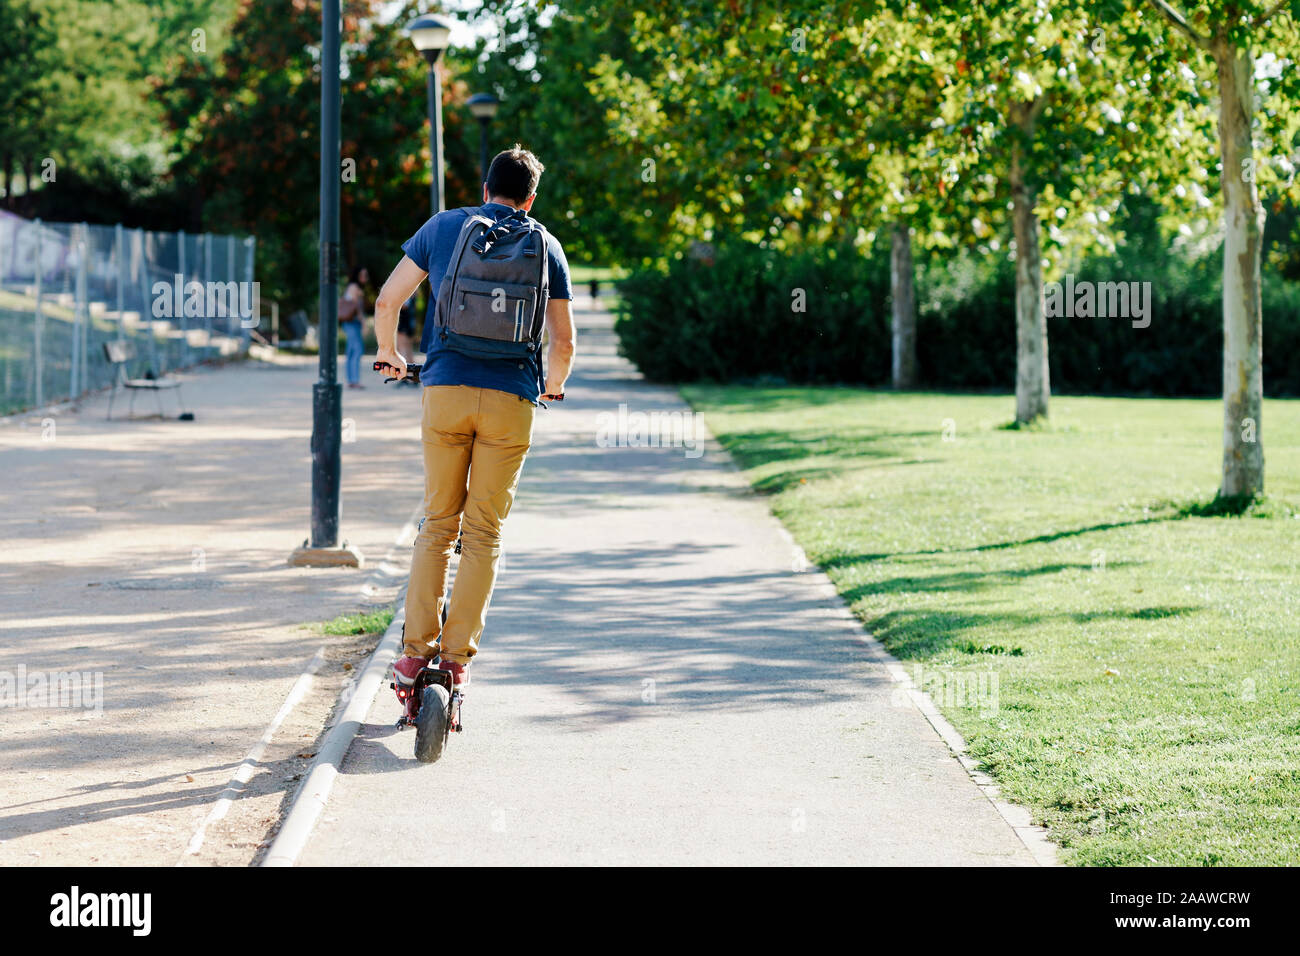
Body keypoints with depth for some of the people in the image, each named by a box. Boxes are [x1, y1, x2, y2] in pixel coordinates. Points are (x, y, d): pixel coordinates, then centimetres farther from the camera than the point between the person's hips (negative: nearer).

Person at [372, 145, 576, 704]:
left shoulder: (442, 227, 11)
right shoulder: (544, 244, 11)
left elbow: (387, 302, 9)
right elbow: (563, 341, 12)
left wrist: (388, 354, 27)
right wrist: (553, 384, 33)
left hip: (445, 390, 1)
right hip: (512, 398, 0)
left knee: (438, 524, 10)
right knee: (484, 533, 6)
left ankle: (415, 652, 4)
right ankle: (456, 657, 3)